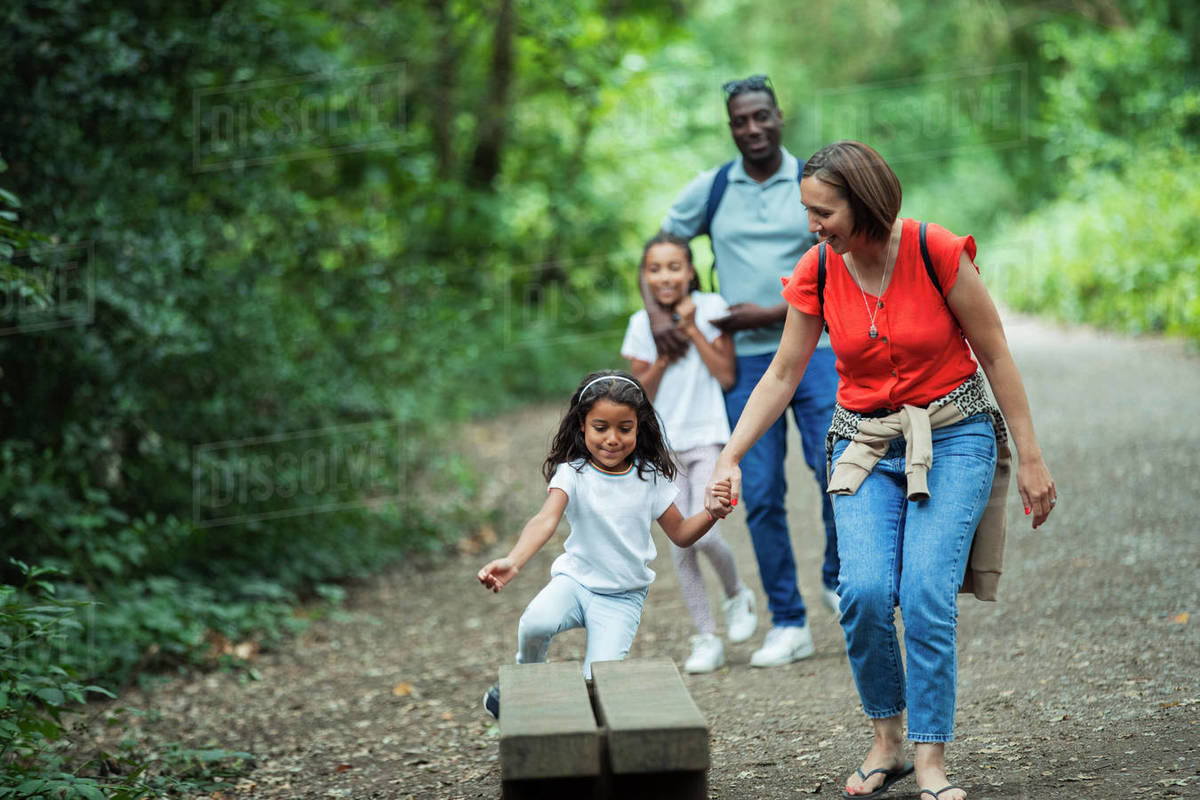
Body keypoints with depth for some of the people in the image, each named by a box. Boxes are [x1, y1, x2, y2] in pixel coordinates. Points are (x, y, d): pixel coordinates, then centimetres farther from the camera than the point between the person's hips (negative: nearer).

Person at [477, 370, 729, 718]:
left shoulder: (650, 477, -2)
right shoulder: (572, 473, -12)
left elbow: (680, 534, 8)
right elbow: (545, 520, -30)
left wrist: (711, 514, -14)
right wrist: (512, 561, -49)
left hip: (624, 595, 1)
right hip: (576, 578, -1)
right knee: (536, 622, -32)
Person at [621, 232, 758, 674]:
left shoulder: (709, 307, -5)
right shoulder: (641, 324, 2)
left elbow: (727, 376, -10)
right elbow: (641, 394, 0)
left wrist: (691, 329, -14)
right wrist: (663, 355, -13)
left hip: (708, 437, -3)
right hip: (666, 443, 3)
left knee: (703, 533, -18)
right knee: (679, 546, 2)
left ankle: (736, 594, 13)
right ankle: (705, 639, 12)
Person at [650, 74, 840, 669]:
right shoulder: (709, 190, 7)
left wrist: (770, 314, -12)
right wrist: (655, 312, -2)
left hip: (813, 347, -2)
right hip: (746, 358, 2)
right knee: (760, 494, 0)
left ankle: (838, 579, 14)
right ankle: (787, 624, 9)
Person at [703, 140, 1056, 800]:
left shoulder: (936, 252, -14)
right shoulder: (816, 274, -4)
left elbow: (995, 355, -6)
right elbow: (782, 375, 5)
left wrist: (1030, 457, -5)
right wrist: (730, 459, -2)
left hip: (953, 439, -3)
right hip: (865, 445, 3)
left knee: (927, 593, -18)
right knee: (865, 591, -17)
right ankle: (887, 740, 3)